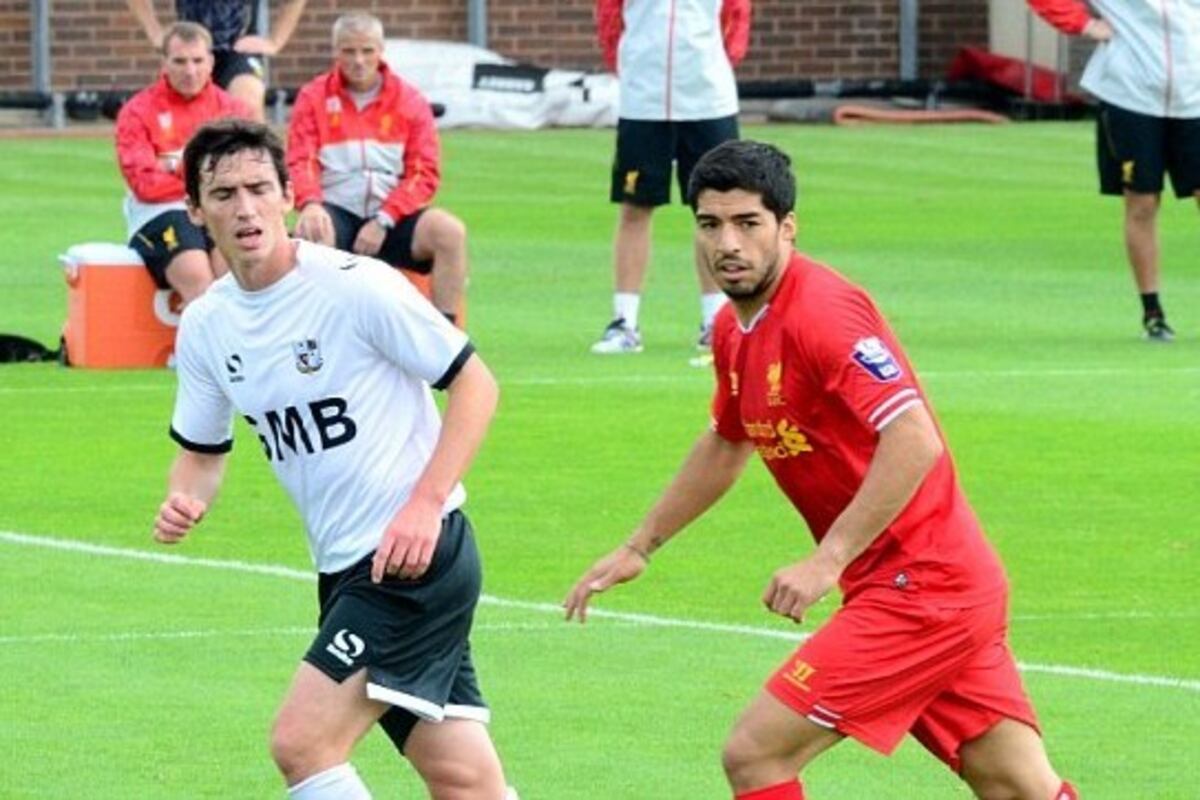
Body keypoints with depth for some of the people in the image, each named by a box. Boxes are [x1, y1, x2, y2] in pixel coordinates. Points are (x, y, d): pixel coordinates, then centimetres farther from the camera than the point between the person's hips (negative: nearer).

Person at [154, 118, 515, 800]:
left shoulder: (356, 285, -14)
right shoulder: (205, 327, 6)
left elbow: (476, 384, -9)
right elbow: (203, 449, 18)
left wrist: (424, 503, -18)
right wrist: (185, 502, -5)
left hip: (418, 557, -7)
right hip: (345, 569, 7)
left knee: (302, 743, -15)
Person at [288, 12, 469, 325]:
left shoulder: (409, 101, 8)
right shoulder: (314, 97, 7)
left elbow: (424, 174, 2)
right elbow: (300, 163, 0)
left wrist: (383, 221, -12)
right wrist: (310, 204, -24)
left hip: (391, 219, 1)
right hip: (337, 214, -1)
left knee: (450, 231, -28)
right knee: (311, 233, -37)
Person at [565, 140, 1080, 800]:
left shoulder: (821, 312, -18)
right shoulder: (734, 331, 11)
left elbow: (914, 441, -28)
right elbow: (726, 444, 31)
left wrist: (827, 561, -28)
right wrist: (639, 547, 32)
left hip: (918, 590, -9)